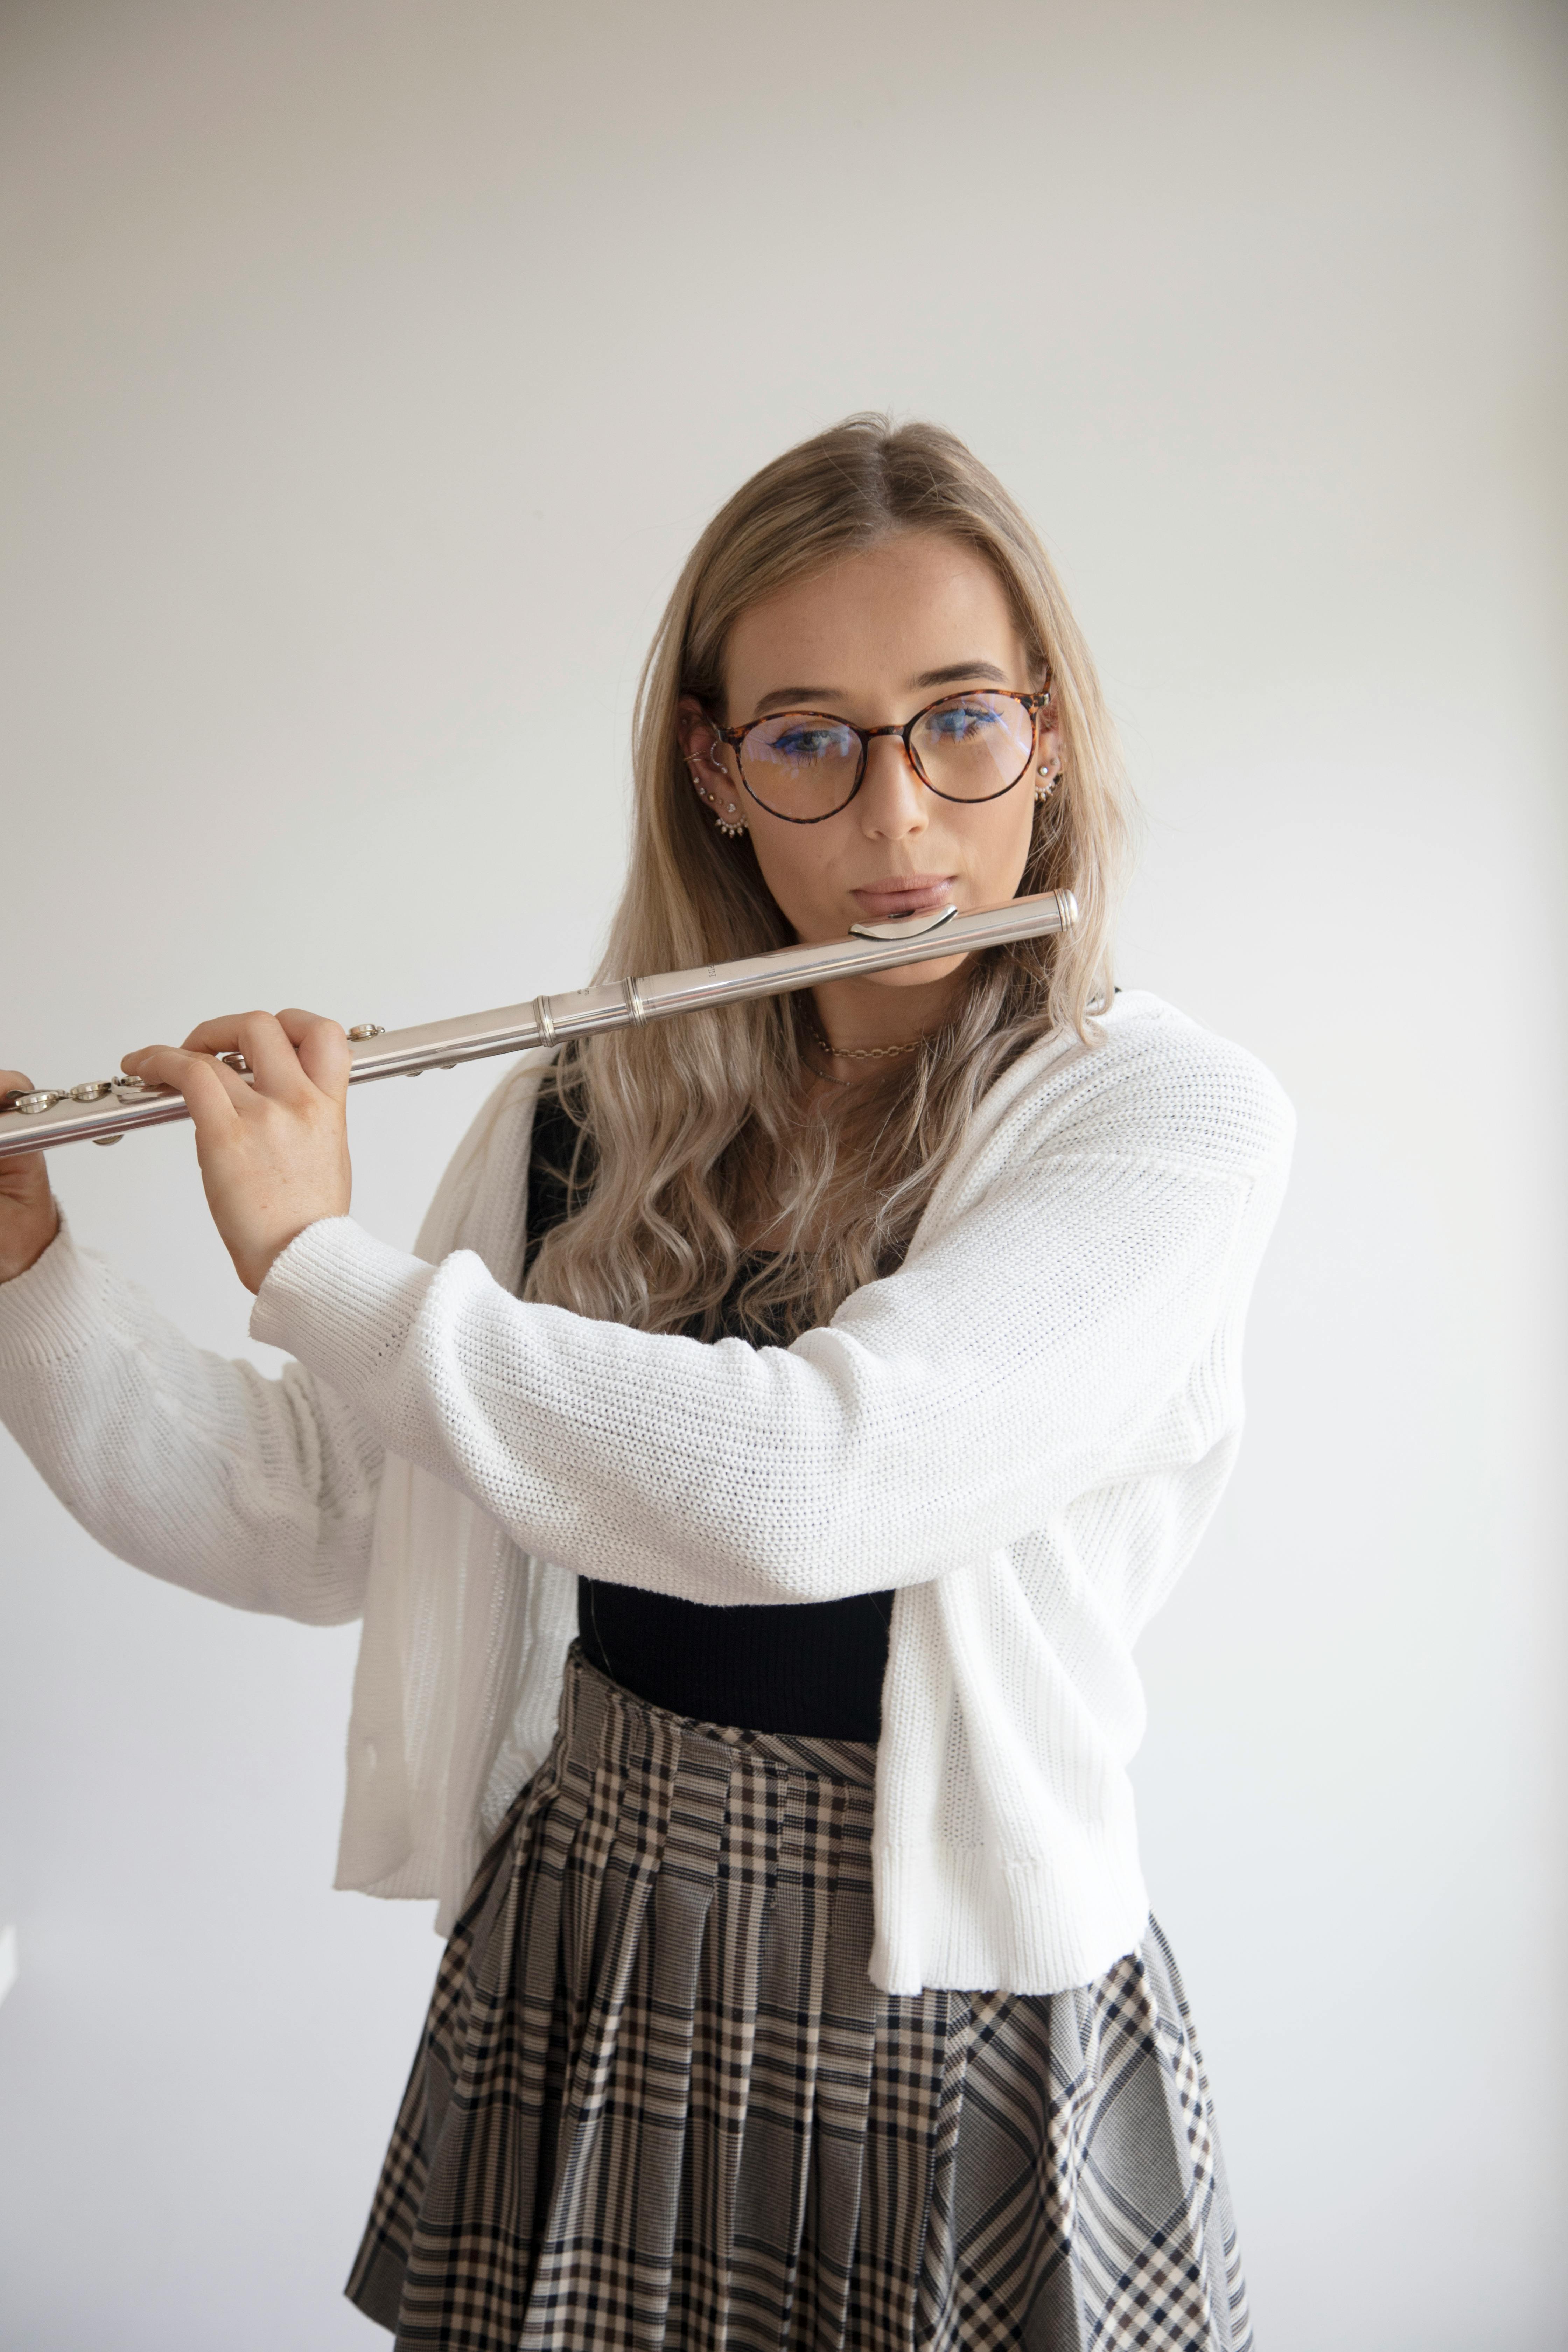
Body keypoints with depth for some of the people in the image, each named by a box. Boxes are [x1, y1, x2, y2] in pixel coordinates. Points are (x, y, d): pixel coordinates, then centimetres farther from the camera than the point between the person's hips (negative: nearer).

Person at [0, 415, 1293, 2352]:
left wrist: (316, 1264, -20)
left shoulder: (1175, 1115, -15)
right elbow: (307, 1526, 3)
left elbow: (808, 1484, -30)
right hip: (570, 1993, 4)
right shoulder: (589, 1115, -2)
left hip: (955, 2035, -3)